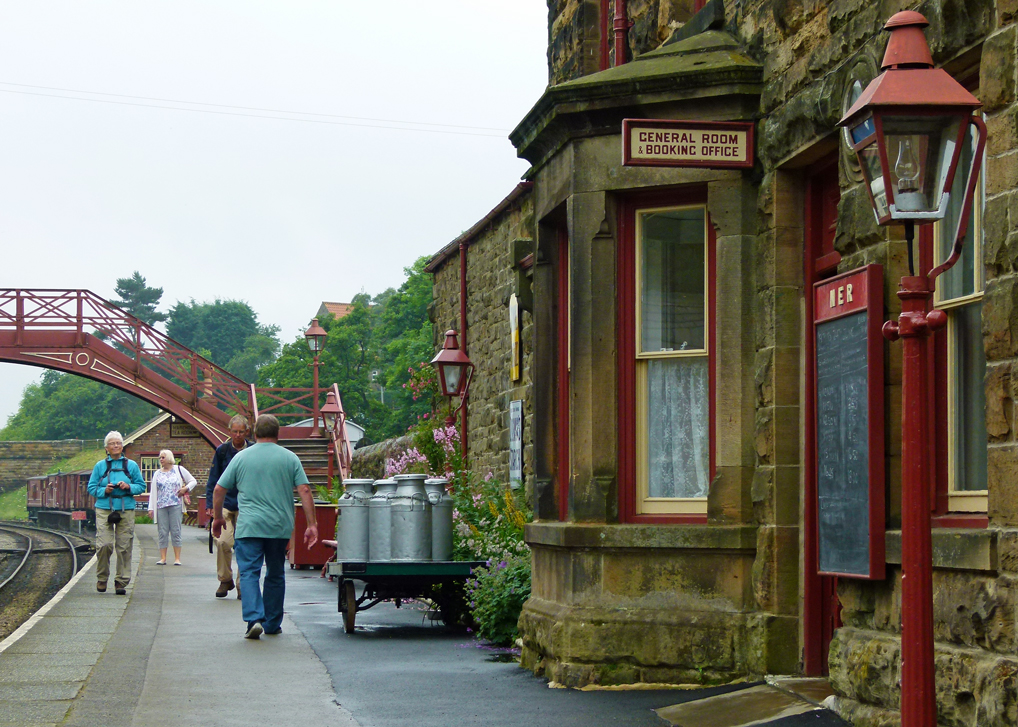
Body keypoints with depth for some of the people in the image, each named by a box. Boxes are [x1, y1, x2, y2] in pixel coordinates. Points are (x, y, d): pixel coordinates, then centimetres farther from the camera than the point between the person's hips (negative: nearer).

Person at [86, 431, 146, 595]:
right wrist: (104, 490, -9)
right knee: (104, 544, -12)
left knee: (124, 547, -2)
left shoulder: (131, 465, 12)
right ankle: (102, 579, 6)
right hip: (104, 509, -1)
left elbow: (141, 486, 12)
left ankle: (121, 582, 6)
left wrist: (129, 487, -8)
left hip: (126, 510, 1)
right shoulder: (100, 466, 11)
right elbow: (91, 488, 10)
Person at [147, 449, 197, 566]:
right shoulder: (157, 474, 16)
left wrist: (185, 488, -6)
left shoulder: (179, 470, 9)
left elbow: (193, 481, 13)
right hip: (161, 507, 3)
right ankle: (162, 558, 1)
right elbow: (153, 492, 13)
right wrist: (151, 508, 6)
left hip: (176, 505, -3)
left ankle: (177, 558, -2)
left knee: (176, 532, -3)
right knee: (162, 532, 0)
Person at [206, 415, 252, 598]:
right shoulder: (222, 451, 4)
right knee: (223, 541, -15)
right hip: (225, 503, 0)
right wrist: (209, 504, 2)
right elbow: (213, 480, 9)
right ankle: (225, 579, 4)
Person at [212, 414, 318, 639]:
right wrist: (311, 525, 0)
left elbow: (219, 490, 6)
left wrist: (218, 517, 20)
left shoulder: (241, 457, 5)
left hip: (249, 526, -2)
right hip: (280, 527, 2)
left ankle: (254, 619, -22)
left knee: (249, 572, -3)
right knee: (276, 575, 15)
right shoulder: (289, 458, 5)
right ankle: (272, 624, 20)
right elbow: (305, 490, -2)